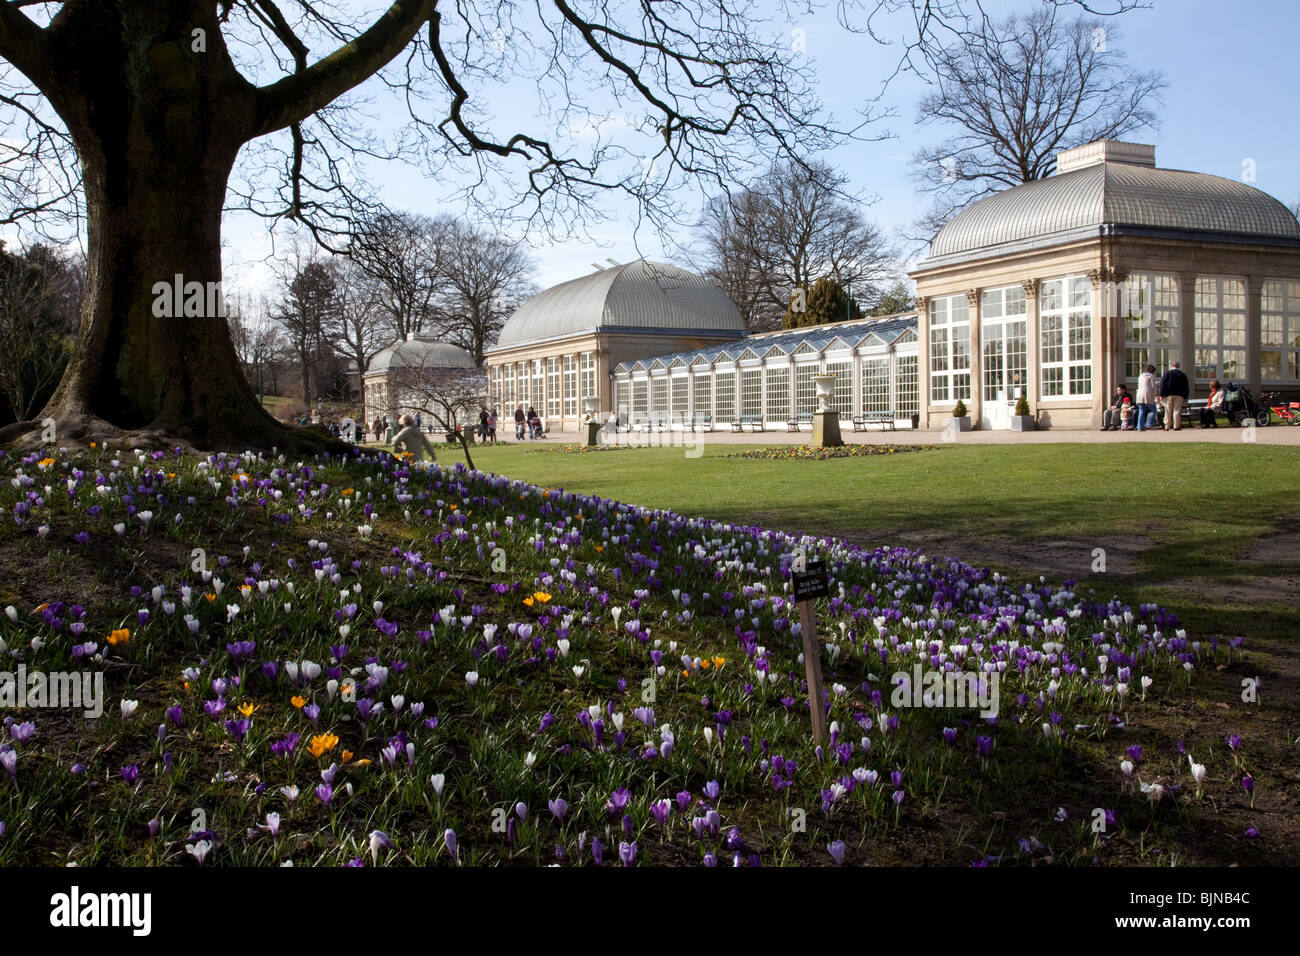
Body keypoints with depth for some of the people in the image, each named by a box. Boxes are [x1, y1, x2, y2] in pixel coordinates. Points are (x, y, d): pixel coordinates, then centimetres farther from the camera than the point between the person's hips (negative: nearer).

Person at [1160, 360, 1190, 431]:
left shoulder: (1167, 373, 0)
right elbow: (1186, 387, 14)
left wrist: (1162, 395, -4)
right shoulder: (1183, 374, 11)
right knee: (1177, 410, 0)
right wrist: (1185, 397, 17)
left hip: (1169, 395, -2)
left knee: (1168, 411, 2)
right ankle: (1176, 426, -5)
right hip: (1179, 395, 2)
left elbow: (1162, 384, -6)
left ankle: (1167, 427, 2)